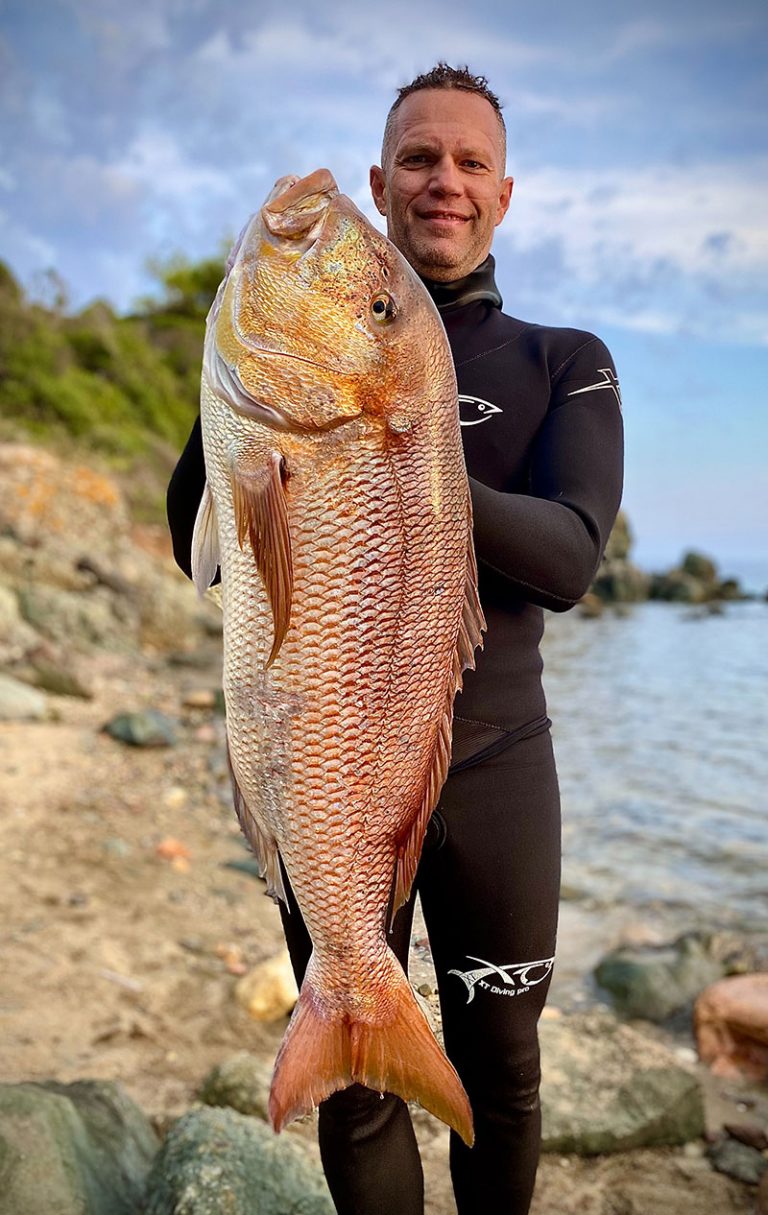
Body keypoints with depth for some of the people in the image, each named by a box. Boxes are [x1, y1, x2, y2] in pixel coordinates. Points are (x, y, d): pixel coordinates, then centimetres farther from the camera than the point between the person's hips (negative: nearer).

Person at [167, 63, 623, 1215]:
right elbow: (204, 551, -5)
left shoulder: (567, 366, 0)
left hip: (497, 769, 0)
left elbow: (568, 560, -17)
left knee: (500, 1070, 18)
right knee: (357, 1087, 13)